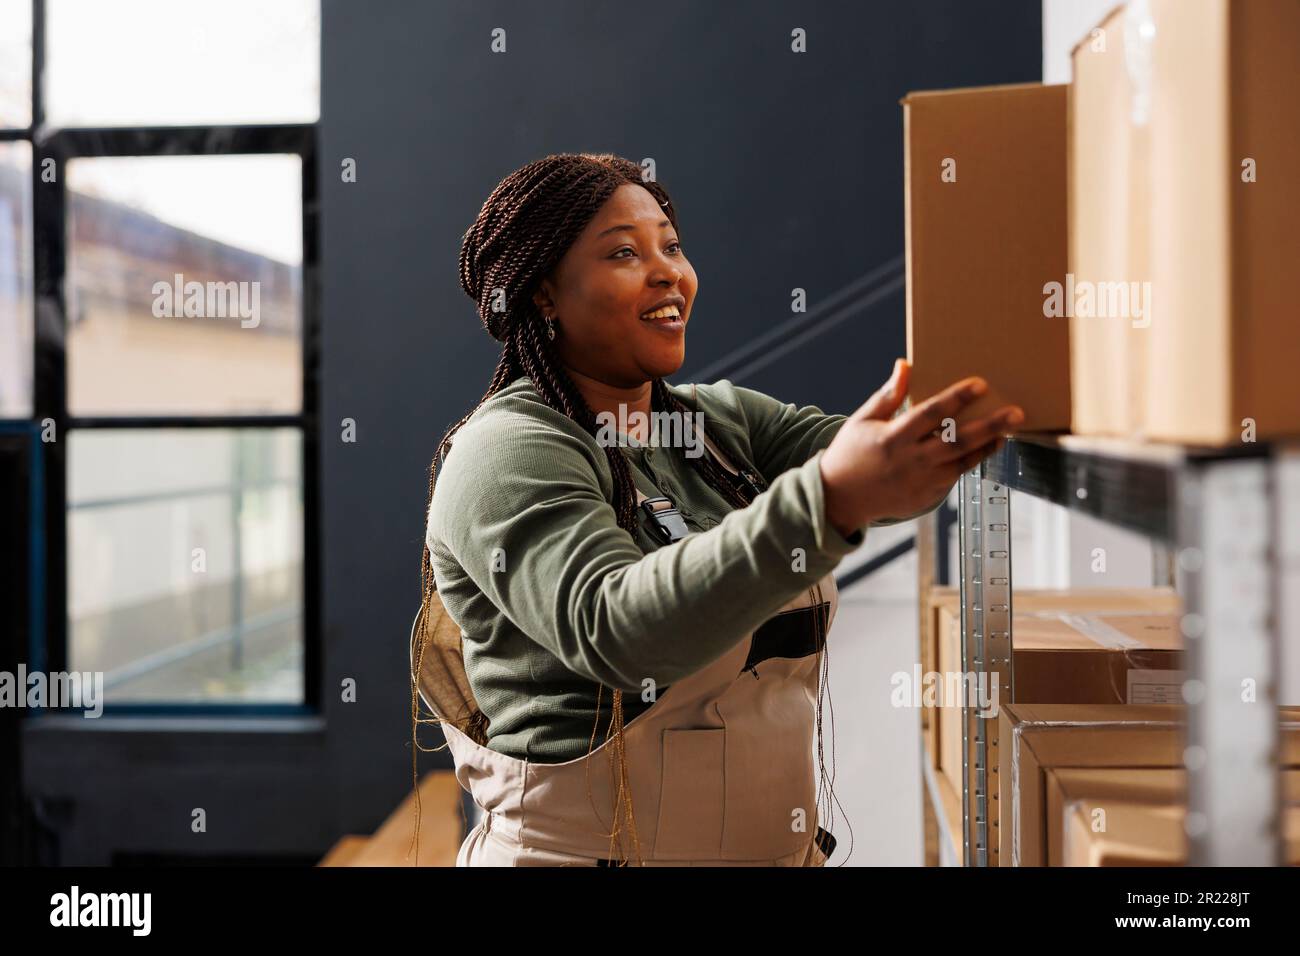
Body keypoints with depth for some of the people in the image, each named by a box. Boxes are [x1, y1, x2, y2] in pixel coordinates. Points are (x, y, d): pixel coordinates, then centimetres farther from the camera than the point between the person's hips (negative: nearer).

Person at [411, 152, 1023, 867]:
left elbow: (881, 475, -9)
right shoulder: (506, 452, -16)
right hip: (590, 847, -6)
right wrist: (829, 500, -45)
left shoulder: (722, 420, 6)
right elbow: (614, 630, -33)